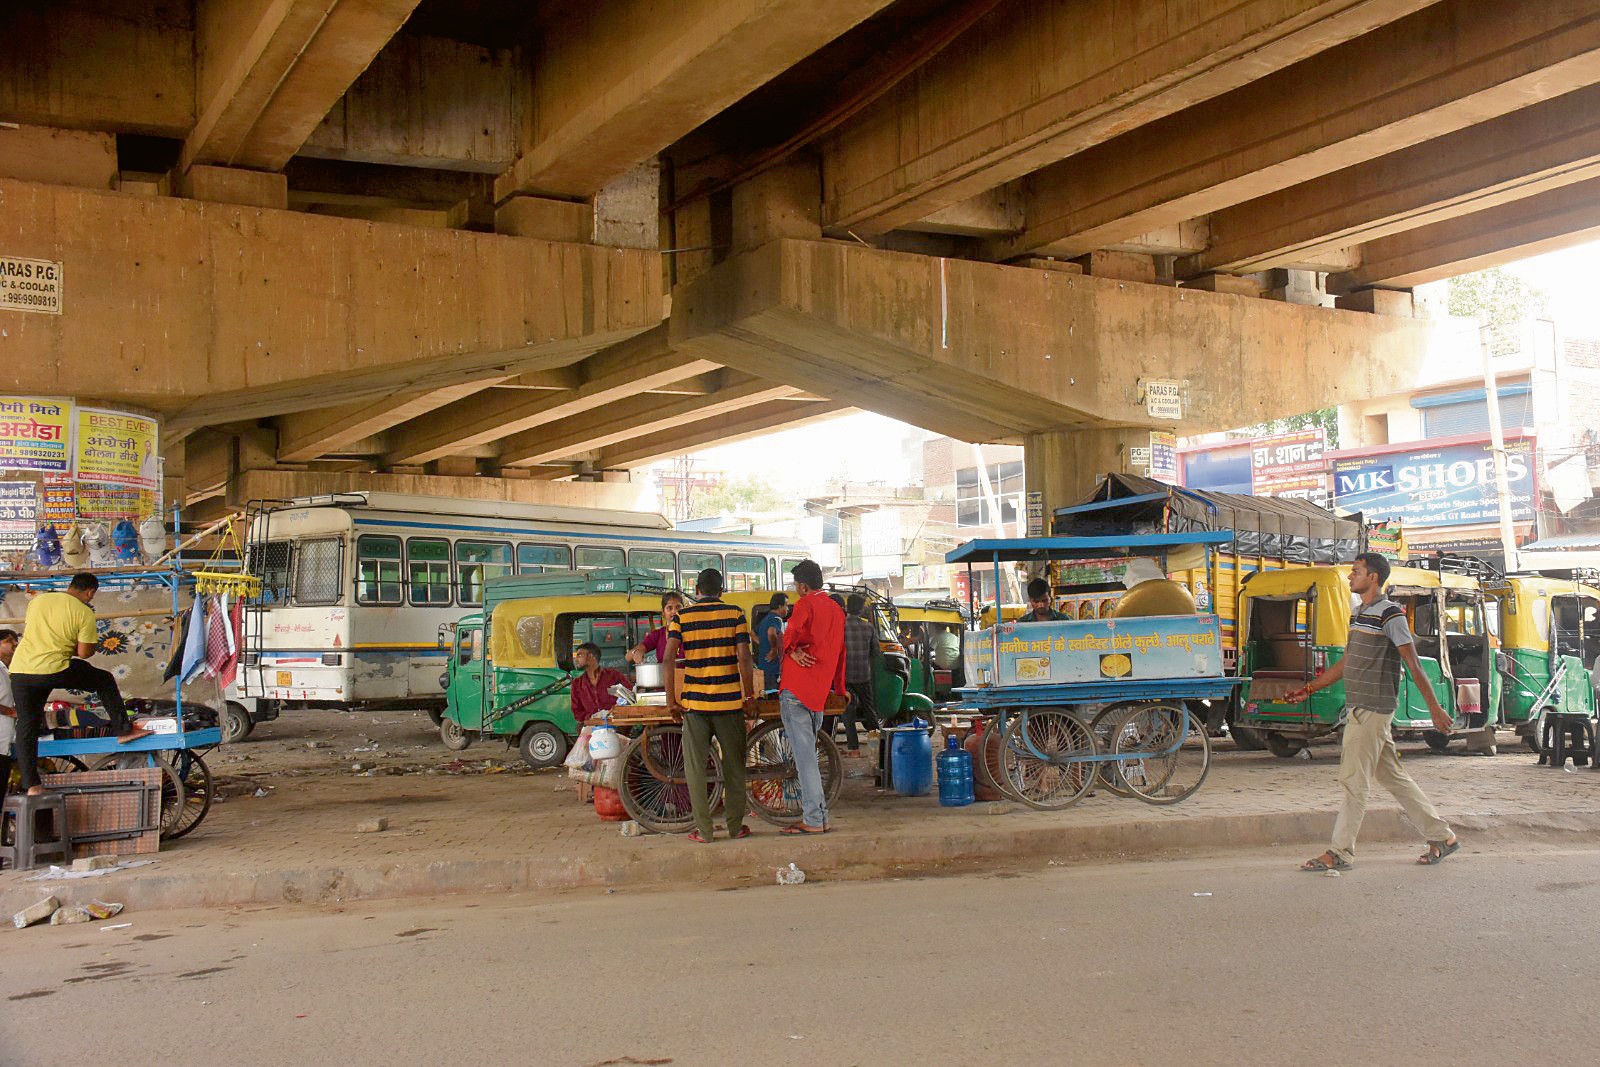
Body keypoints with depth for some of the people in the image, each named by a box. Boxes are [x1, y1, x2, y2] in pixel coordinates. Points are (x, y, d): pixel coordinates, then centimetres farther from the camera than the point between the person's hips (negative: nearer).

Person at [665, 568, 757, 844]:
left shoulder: (682, 616, 1)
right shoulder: (734, 614, -1)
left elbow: (669, 658, -8)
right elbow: (744, 658, -8)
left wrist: (671, 701, -2)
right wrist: (749, 697, 0)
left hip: (694, 702, 0)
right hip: (730, 702, 0)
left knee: (695, 767, 8)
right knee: (733, 766, 12)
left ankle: (703, 830, 8)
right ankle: (735, 826, 16)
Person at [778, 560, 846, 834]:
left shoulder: (805, 604, -6)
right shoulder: (837, 609, 17)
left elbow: (790, 636, -19)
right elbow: (840, 652, 24)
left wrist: (791, 651, 2)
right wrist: (839, 688, 33)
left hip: (796, 688, -8)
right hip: (820, 693, 8)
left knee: (804, 754, -8)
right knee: (809, 753, 16)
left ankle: (814, 819, -9)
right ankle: (817, 813, 16)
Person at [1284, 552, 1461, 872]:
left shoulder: (1390, 614, -11)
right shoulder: (1359, 614, 16)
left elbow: (1413, 665, -12)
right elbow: (1345, 663, 22)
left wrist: (1435, 709, -13)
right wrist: (1308, 689, 19)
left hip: (1373, 709, -9)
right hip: (1358, 708, 9)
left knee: (1353, 779, -7)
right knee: (1393, 776, 13)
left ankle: (1340, 852, -2)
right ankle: (1442, 836, 22)